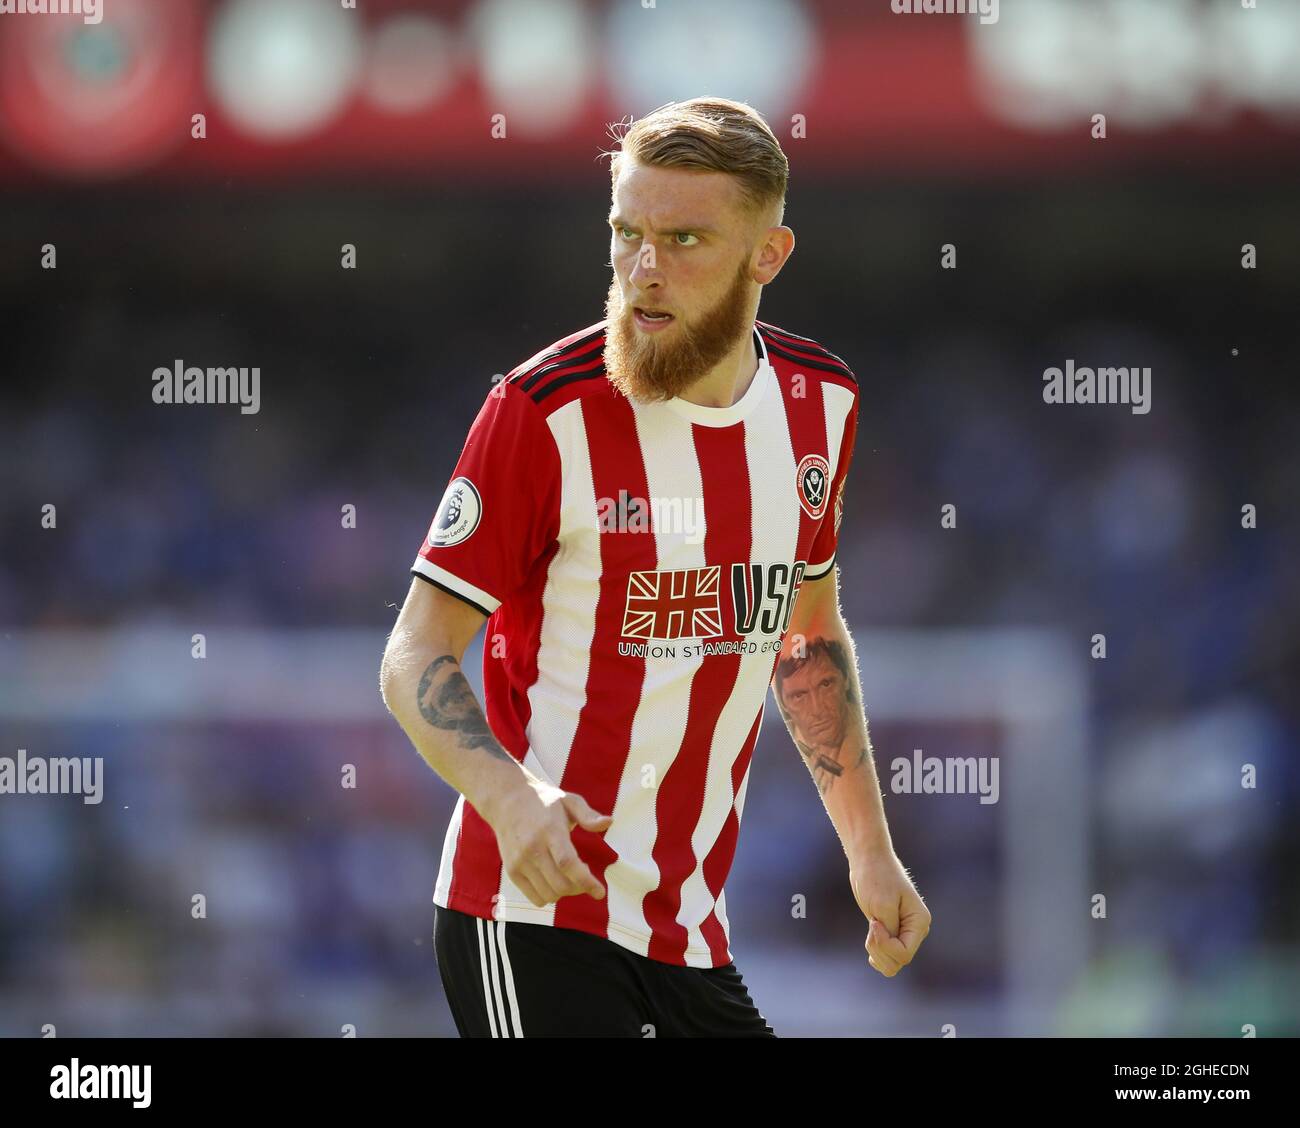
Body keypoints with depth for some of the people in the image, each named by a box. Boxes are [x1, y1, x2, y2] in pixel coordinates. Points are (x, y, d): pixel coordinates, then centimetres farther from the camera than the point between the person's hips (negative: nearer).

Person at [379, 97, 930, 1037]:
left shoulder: (820, 401, 5)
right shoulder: (546, 413, -13)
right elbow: (416, 657, -10)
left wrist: (869, 850, 19)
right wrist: (508, 795, -28)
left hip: (691, 934, 6)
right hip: (535, 916, -6)